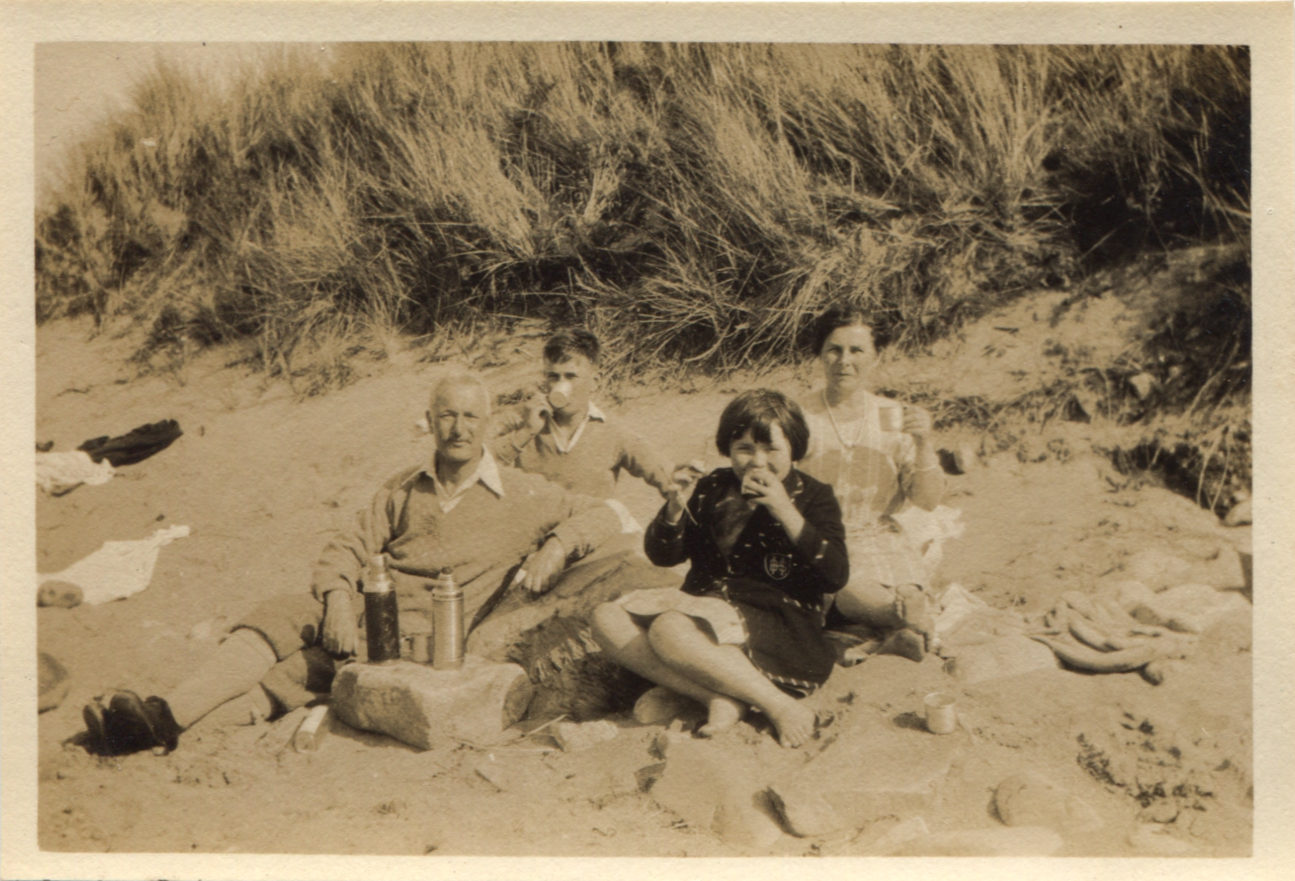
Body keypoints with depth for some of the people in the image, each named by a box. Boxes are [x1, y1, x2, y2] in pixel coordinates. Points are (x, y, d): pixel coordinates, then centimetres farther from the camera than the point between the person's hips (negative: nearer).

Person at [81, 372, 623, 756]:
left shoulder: (521, 496, 6)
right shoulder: (403, 490, 18)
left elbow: (603, 515, 6)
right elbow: (347, 548, 12)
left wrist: (556, 546, -15)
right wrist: (337, 599, -9)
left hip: (430, 631, -4)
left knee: (326, 660, -30)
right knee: (279, 616, -24)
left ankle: (211, 720, -42)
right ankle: (167, 715, -38)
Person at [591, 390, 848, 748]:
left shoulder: (813, 497, 3)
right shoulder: (714, 488, 16)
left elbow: (836, 577, -11)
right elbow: (662, 555, 14)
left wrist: (785, 511, -18)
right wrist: (679, 503, -5)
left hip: (780, 621, -6)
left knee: (669, 629, -34)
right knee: (607, 619, -18)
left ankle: (781, 704, -25)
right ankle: (718, 699, -27)